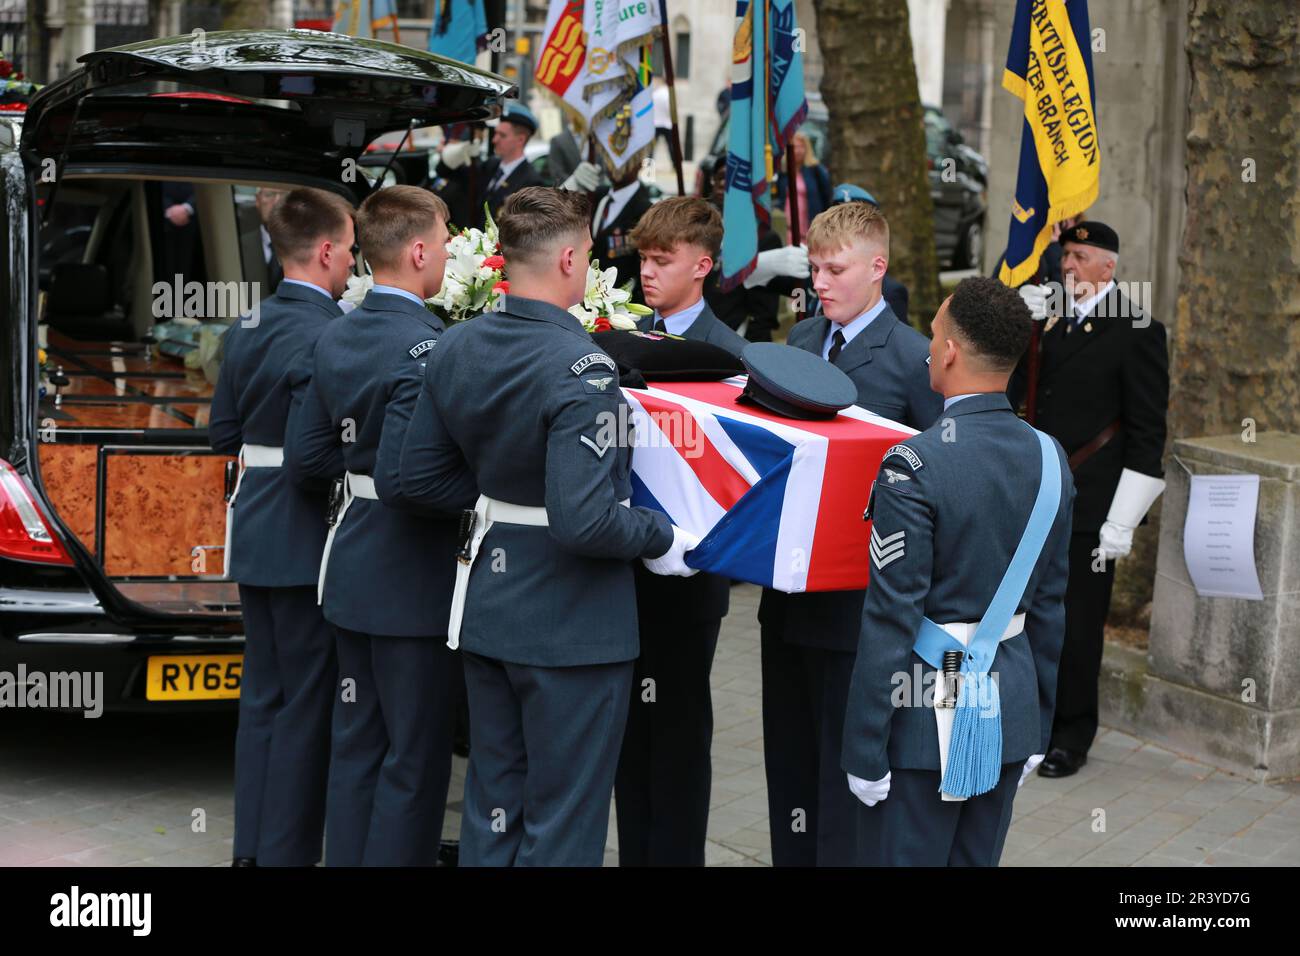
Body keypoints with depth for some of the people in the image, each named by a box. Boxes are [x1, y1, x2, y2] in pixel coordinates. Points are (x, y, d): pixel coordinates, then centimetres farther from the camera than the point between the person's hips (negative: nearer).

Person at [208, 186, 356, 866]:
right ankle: (286, 853, 5)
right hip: (307, 543, -8)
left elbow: (224, 433, 14)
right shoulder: (325, 337, -17)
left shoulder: (246, 330, 9)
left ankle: (252, 846, 22)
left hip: (254, 532, 8)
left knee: (264, 698, 15)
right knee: (307, 706, 0)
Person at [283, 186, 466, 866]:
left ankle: (346, 858, 25)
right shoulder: (426, 347, -20)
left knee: (357, 742, 17)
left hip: (351, 565, 8)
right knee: (415, 756, 2)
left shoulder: (335, 339, 6)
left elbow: (304, 455, 9)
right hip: (412, 577, -8)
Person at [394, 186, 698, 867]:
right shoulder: (582, 369, -22)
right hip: (570, 626, -7)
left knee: (491, 805, 19)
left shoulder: (456, 347, 1)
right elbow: (583, 522, -28)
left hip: (485, 609, 7)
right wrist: (659, 539, -12)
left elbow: (419, 478, 8)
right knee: (563, 820, 5)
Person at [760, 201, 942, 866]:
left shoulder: (915, 359, -10)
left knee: (842, 759, 1)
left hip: (855, 599, -7)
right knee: (788, 753, 16)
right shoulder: (801, 339, 11)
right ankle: (791, 855, 28)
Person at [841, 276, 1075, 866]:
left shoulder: (914, 467, -19)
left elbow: (890, 621, -18)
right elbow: (1050, 606, 9)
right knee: (978, 860, 17)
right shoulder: (1049, 459, 2)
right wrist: (1038, 727, 17)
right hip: (1012, 709, 6)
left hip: (930, 714, -6)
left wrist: (864, 750, -11)